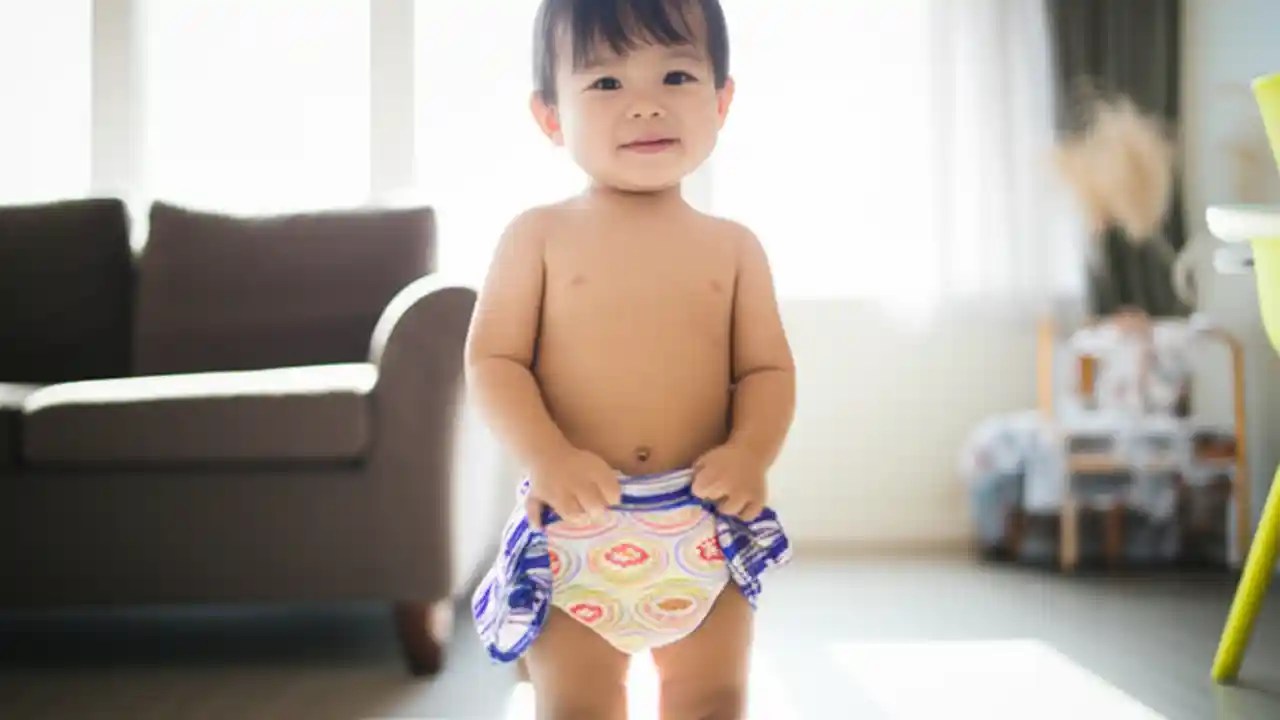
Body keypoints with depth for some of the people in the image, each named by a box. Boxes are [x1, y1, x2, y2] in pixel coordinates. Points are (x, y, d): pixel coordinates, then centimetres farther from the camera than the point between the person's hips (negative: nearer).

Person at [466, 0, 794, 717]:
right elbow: (493, 359, -4)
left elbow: (768, 368, 5)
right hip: (574, 523, -2)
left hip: (704, 525, 2)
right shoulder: (539, 236, -1)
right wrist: (547, 457, -20)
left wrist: (751, 452, -16)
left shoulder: (733, 247, 5)